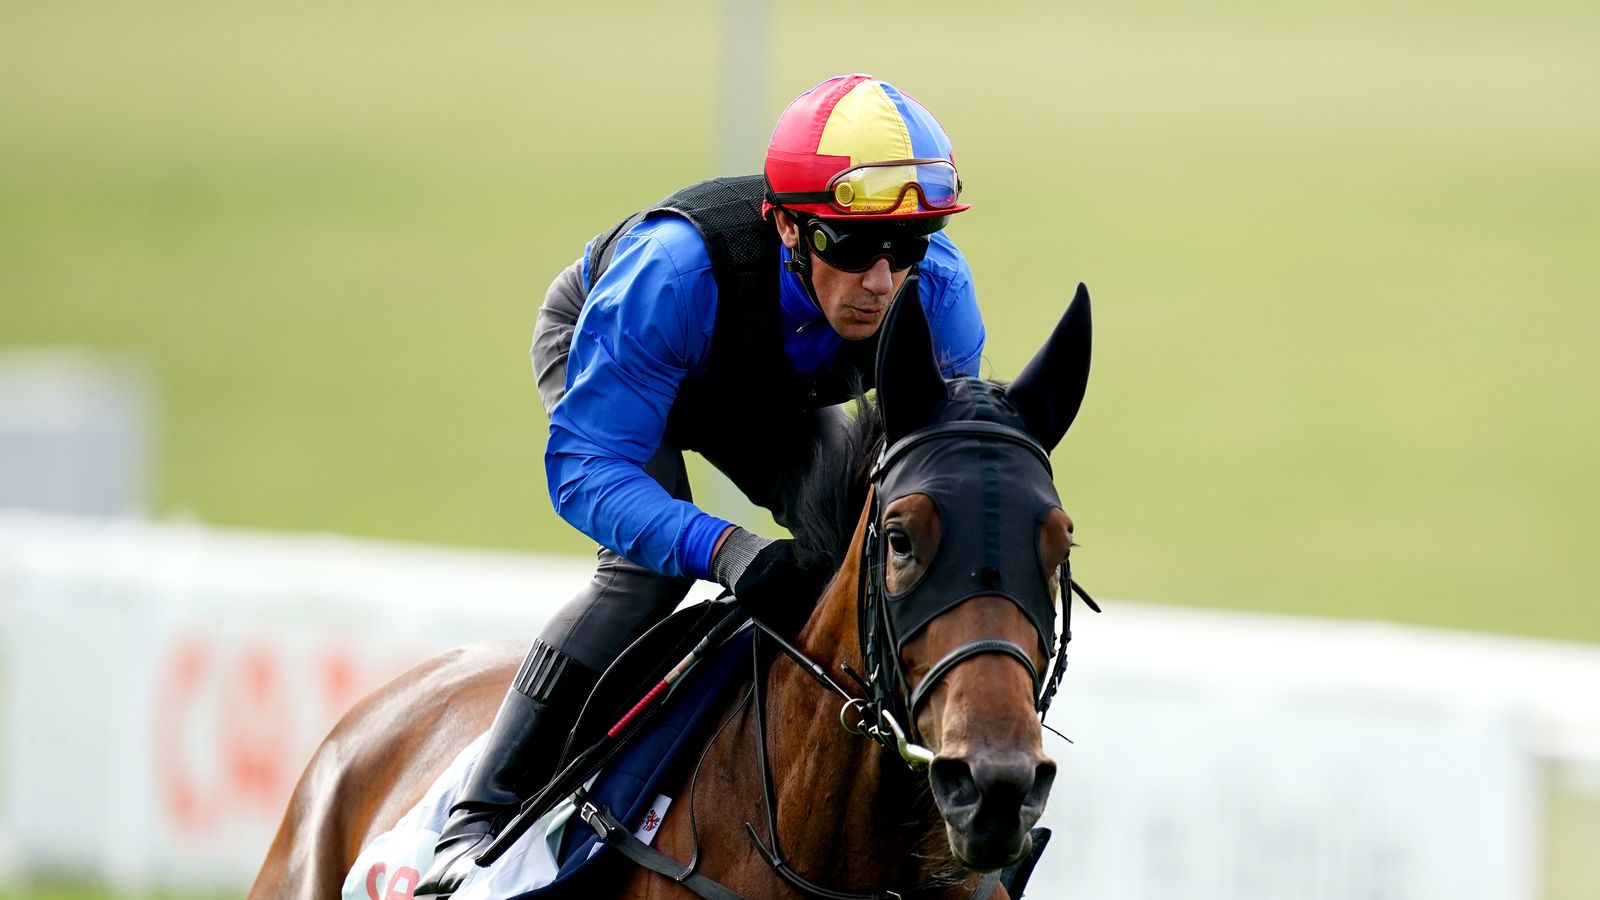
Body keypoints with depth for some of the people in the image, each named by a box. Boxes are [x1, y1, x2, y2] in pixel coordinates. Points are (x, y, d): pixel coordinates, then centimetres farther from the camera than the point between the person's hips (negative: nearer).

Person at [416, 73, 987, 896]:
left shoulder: (937, 290, -34)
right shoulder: (674, 270, -47)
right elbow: (584, 465, -45)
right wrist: (724, 550, -61)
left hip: (774, 392, 5)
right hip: (594, 346, -5)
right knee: (647, 562, -27)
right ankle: (482, 818, -23)